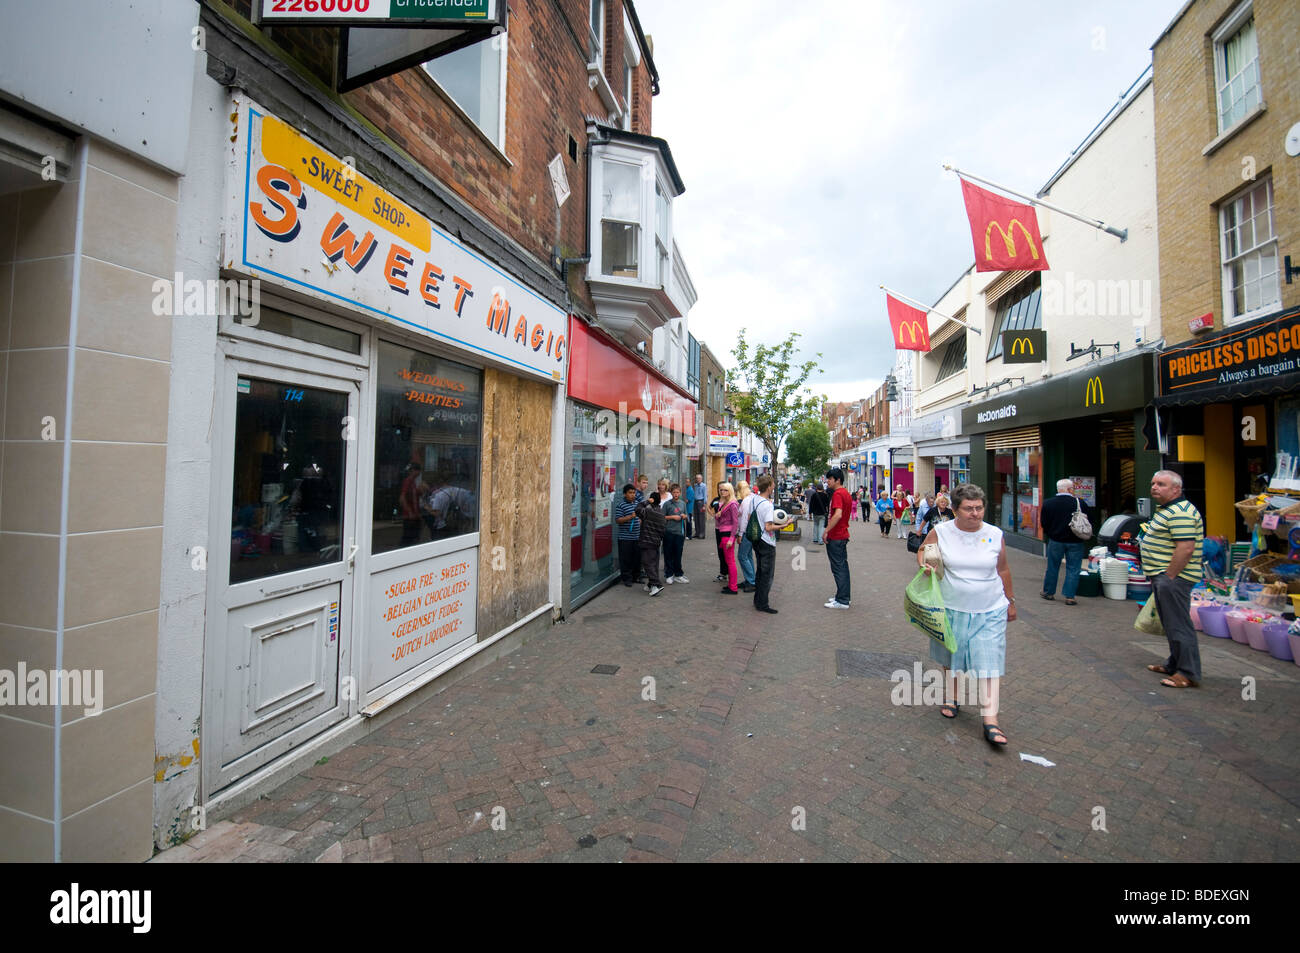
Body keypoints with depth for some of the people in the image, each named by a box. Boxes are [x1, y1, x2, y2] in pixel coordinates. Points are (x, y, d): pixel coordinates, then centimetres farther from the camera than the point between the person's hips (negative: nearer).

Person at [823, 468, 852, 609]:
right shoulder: (846, 493, 14)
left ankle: (842, 601, 1)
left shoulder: (837, 493, -18)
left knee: (838, 568, -4)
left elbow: (838, 514, -29)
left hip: (835, 537, -10)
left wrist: (827, 530, -24)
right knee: (843, 566, 15)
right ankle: (844, 596, 24)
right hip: (843, 534, 10)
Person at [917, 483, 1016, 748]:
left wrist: (1010, 601, 16)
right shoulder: (940, 532, -7)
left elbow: (1003, 570, 10)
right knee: (951, 657, 15)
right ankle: (951, 699, 37)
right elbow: (922, 552, 7)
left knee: (988, 663, -3)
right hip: (952, 609, 0)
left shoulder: (995, 535, -2)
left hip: (989, 612, 0)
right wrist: (924, 564, -16)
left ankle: (991, 722, 4)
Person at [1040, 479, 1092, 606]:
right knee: (1073, 569, 5)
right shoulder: (1080, 503, -8)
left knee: (1052, 567, 12)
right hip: (1075, 542, -1)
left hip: (1055, 541, 1)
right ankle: (1070, 596, 6)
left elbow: (1044, 523, 0)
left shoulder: (1048, 504, -5)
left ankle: (1048, 592, 23)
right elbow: (1090, 519, 2)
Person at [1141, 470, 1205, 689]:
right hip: (1163, 577, 11)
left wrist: (1169, 577, -21)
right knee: (1171, 624, 18)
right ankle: (1174, 665, 28)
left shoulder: (1180, 513, -18)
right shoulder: (1166, 509, 17)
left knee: (1178, 625, -5)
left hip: (1173, 578, -11)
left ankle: (1188, 674, 2)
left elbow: (1185, 548, -24)